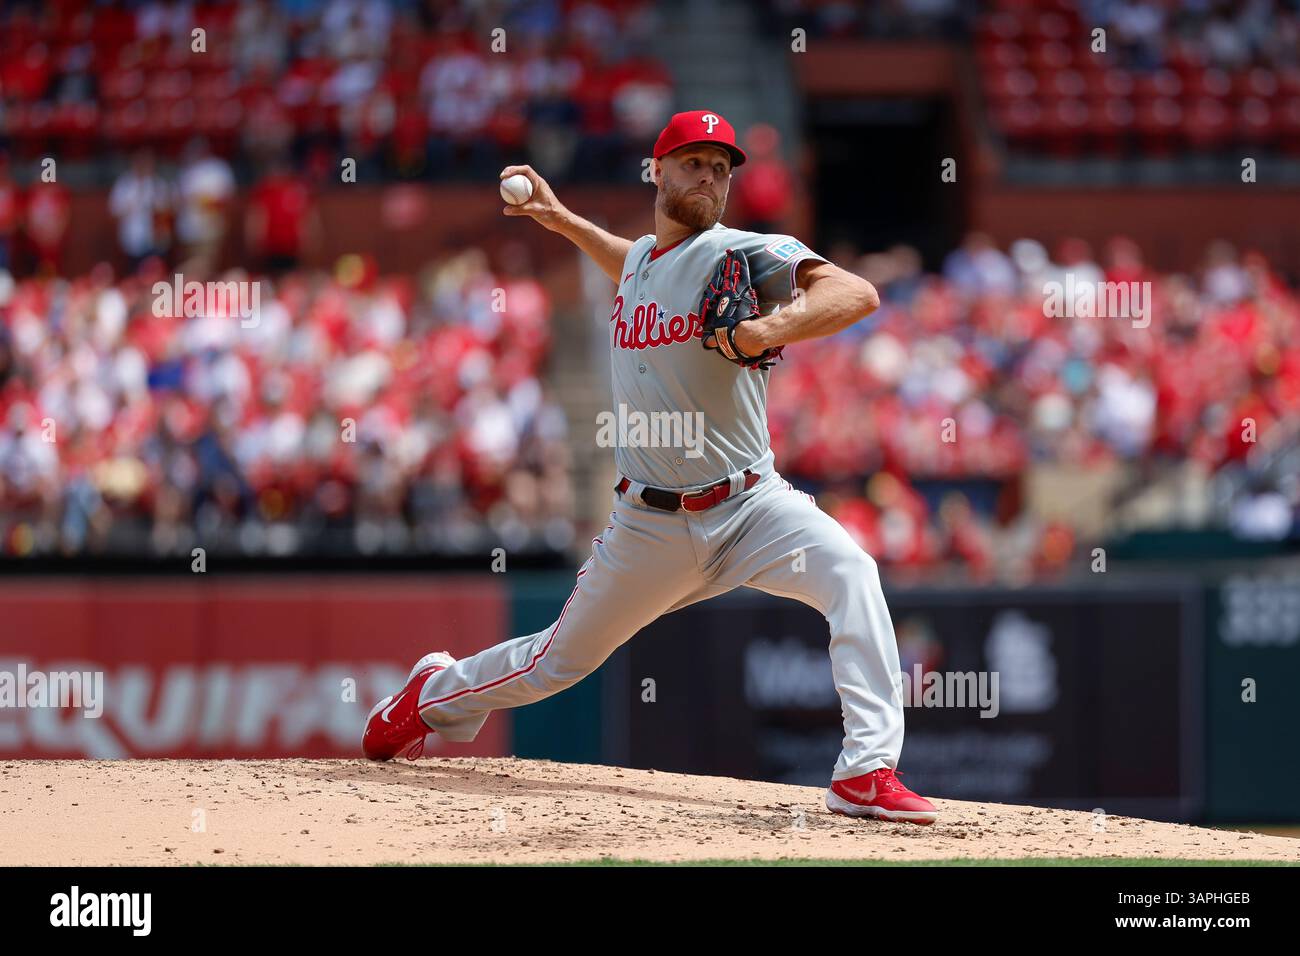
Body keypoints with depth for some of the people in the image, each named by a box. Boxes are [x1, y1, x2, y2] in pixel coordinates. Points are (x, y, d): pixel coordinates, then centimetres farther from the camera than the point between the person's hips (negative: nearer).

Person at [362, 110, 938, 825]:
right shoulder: (641, 259, 9)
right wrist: (560, 219, 32)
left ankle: (867, 774, -34)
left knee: (849, 569, -33)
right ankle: (435, 695, 47)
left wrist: (770, 330, -44)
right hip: (651, 521, 4)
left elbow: (856, 294, -28)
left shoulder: (740, 255, -10)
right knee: (559, 660, 16)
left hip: (749, 505, -4)